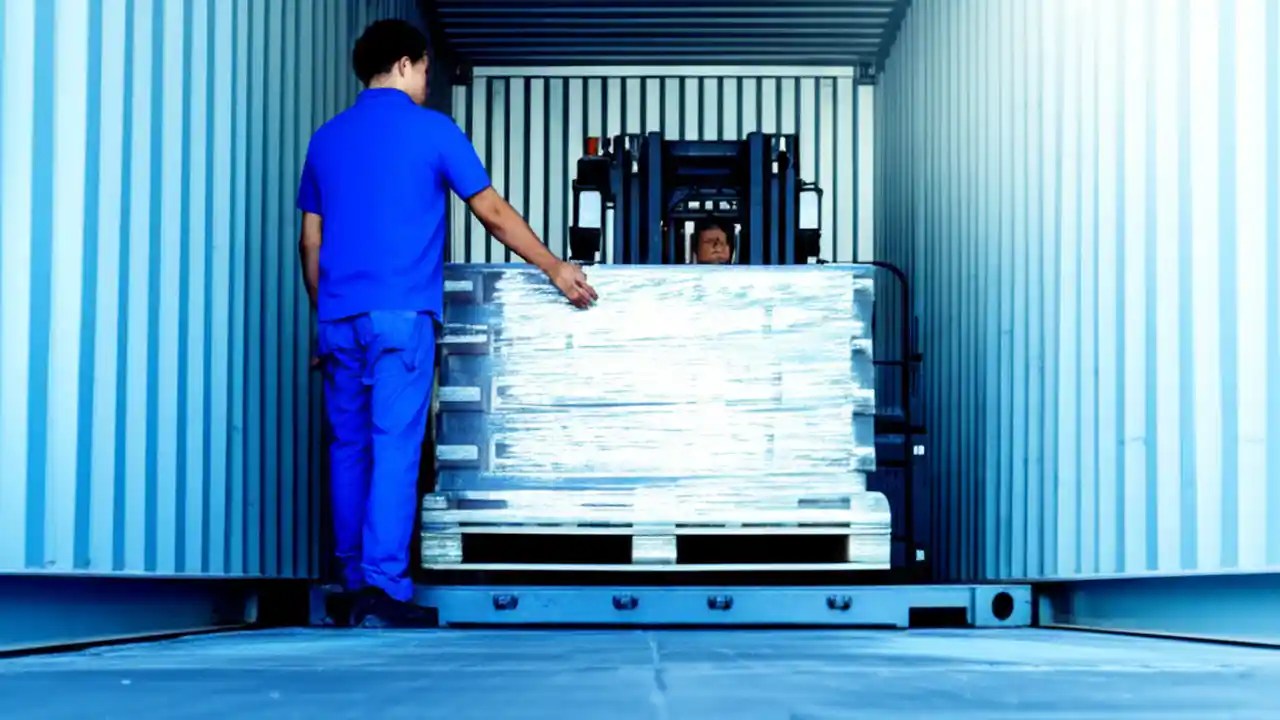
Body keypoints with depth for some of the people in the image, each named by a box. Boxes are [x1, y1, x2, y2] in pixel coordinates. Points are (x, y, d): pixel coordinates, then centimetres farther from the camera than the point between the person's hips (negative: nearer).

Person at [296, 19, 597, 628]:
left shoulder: (326, 138, 15)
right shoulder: (432, 131, 2)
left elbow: (310, 242, 16)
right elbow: (494, 214, 3)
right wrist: (555, 268, 12)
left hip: (339, 315, 5)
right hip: (401, 313, -5)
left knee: (349, 445, 11)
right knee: (395, 446, -8)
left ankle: (355, 584, 16)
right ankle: (384, 586, -14)